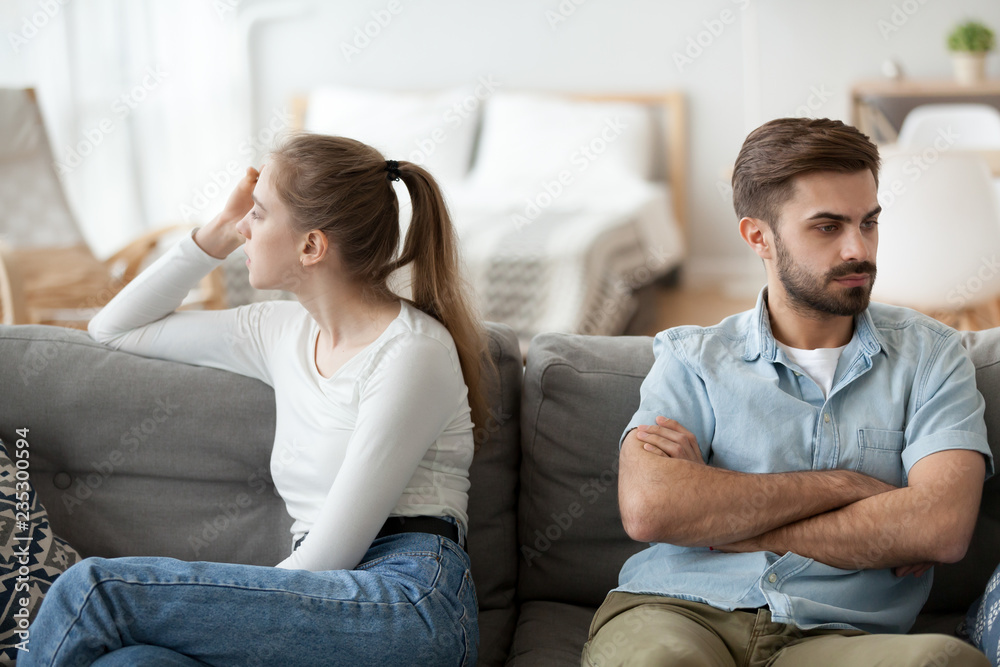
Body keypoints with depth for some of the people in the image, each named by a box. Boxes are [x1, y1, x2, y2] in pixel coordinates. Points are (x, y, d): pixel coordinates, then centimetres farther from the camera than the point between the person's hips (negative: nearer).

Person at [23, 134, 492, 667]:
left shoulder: (412, 352, -5)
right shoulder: (286, 333, 18)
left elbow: (335, 548, -9)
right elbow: (115, 327, 29)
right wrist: (219, 231, 19)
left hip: (411, 604, -6)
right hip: (328, 608, 6)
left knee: (96, 587, -18)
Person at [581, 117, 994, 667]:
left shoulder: (928, 354, 14)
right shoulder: (691, 357, 13)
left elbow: (941, 528, -4)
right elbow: (647, 508, -7)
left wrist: (721, 517, -4)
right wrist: (842, 486, -4)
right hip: (676, 615, -2)